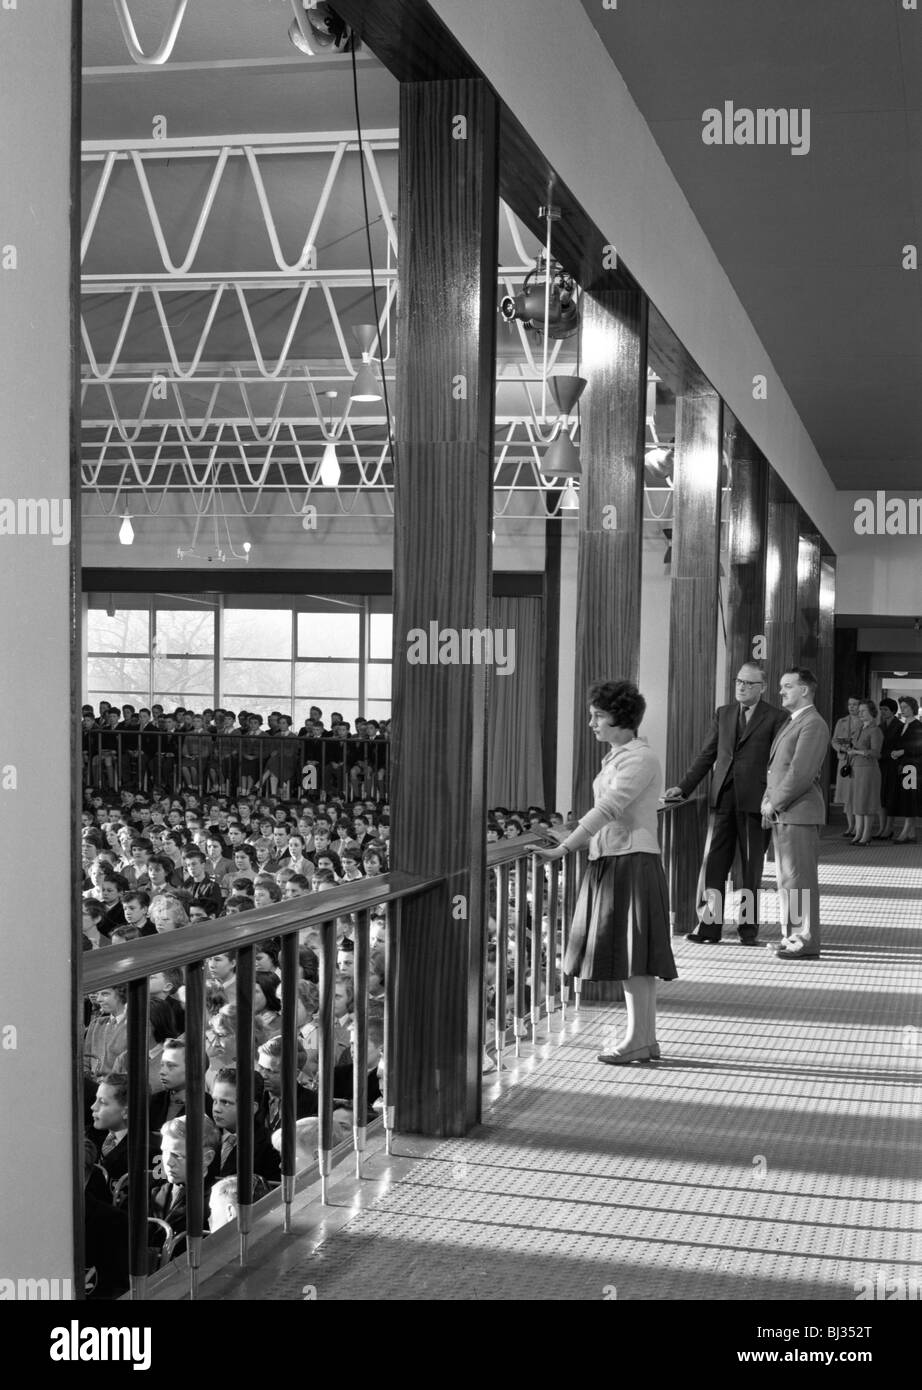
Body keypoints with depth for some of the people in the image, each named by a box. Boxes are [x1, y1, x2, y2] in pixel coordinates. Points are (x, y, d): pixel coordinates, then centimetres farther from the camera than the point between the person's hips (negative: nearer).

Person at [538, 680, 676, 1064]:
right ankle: (647, 1039, 15)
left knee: (633, 953, -6)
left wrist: (565, 849, -27)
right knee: (630, 956, 10)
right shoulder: (616, 757, 16)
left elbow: (609, 808, -23)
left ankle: (637, 1039, -1)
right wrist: (573, 837, 12)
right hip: (609, 861, 9)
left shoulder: (640, 758, -14)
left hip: (632, 861, -9)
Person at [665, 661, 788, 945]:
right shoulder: (723, 713, 13)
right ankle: (708, 924, 4)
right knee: (713, 862, 0)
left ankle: (748, 926, 14)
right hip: (722, 799, 4)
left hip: (755, 801, -4)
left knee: (752, 865, 6)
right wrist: (683, 787, 8)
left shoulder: (776, 718, -1)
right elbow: (707, 755, 15)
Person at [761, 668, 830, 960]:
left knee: (799, 878, -6)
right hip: (782, 814, 10)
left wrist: (775, 803, -13)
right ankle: (792, 936, 21)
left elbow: (801, 773, -20)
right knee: (786, 877, 13)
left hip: (799, 814, -10)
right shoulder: (791, 723, 19)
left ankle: (806, 942, -2)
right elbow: (776, 767, 22)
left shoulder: (813, 725, -13)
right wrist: (768, 799, 7)